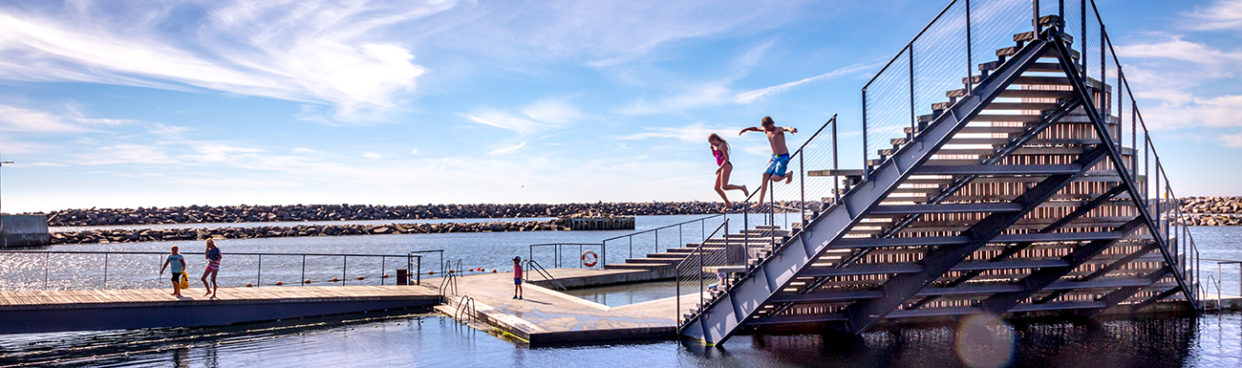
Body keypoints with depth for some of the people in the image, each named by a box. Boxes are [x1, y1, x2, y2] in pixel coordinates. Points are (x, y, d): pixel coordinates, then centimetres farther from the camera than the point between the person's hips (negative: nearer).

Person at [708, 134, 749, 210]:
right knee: (717, 187, 4)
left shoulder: (722, 145, -12)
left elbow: (727, 158, -18)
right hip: (722, 167, 10)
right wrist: (712, 149, 13)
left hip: (726, 166, -10)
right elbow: (715, 155, 33)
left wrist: (720, 168, -21)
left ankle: (742, 187, -7)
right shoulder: (717, 146, 16)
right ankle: (728, 204, 10)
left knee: (724, 186, -23)